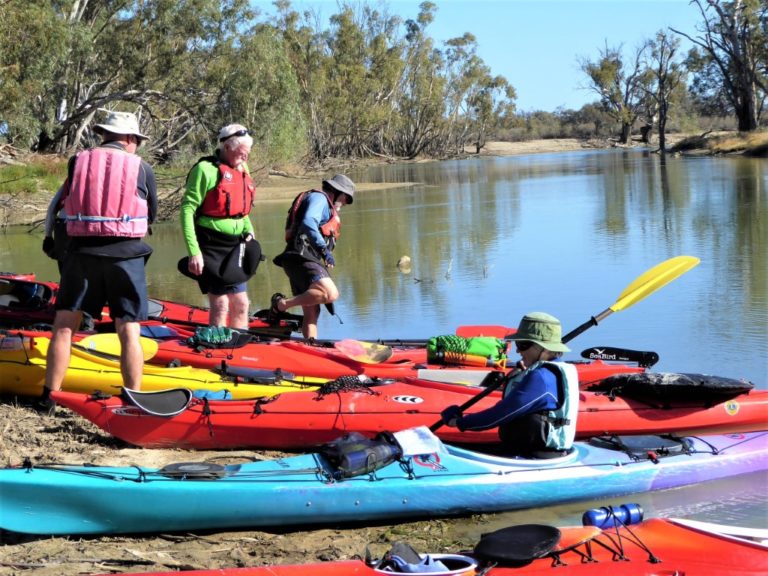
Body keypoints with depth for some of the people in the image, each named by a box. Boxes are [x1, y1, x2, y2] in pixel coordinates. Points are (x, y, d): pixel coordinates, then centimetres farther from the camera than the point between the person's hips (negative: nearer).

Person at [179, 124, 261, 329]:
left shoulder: (242, 169, 11)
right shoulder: (206, 169, -13)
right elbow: (187, 210, -16)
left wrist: (249, 231, 10)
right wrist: (194, 252, -20)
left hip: (235, 247, 8)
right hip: (211, 248, -8)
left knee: (241, 305, 12)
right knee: (220, 305, -6)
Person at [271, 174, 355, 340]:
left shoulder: (324, 205, 32)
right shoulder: (319, 198, 1)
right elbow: (308, 222, -18)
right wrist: (324, 249, -24)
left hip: (298, 261, 11)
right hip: (302, 257, -11)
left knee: (312, 312, 7)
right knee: (331, 294, -27)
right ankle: (282, 303, -21)